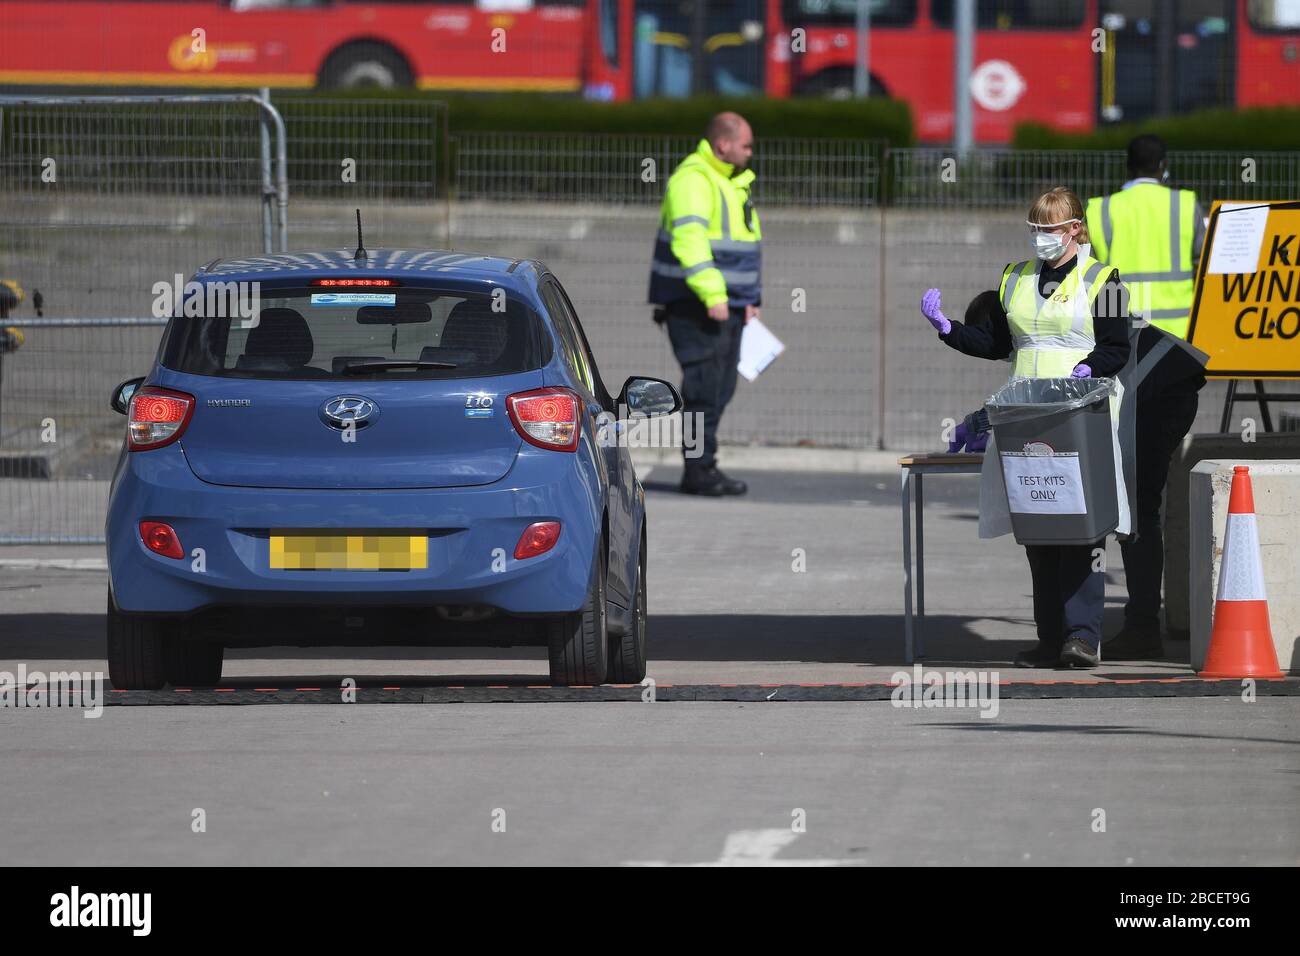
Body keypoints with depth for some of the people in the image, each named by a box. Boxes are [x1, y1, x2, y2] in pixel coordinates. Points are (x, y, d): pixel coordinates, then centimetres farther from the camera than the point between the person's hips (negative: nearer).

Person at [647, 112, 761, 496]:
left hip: (725, 303, 10)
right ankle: (698, 470, -10)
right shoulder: (692, 180, -15)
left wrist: (750, 297, 20)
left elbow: (745, 239, 26)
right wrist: (712, 295, -31)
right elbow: (689, 240, -26)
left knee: (720, 388, 10)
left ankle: (702, 466, 15)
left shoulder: (735, 181, 19)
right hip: (694, 304, -10)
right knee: (704, 386, -11)